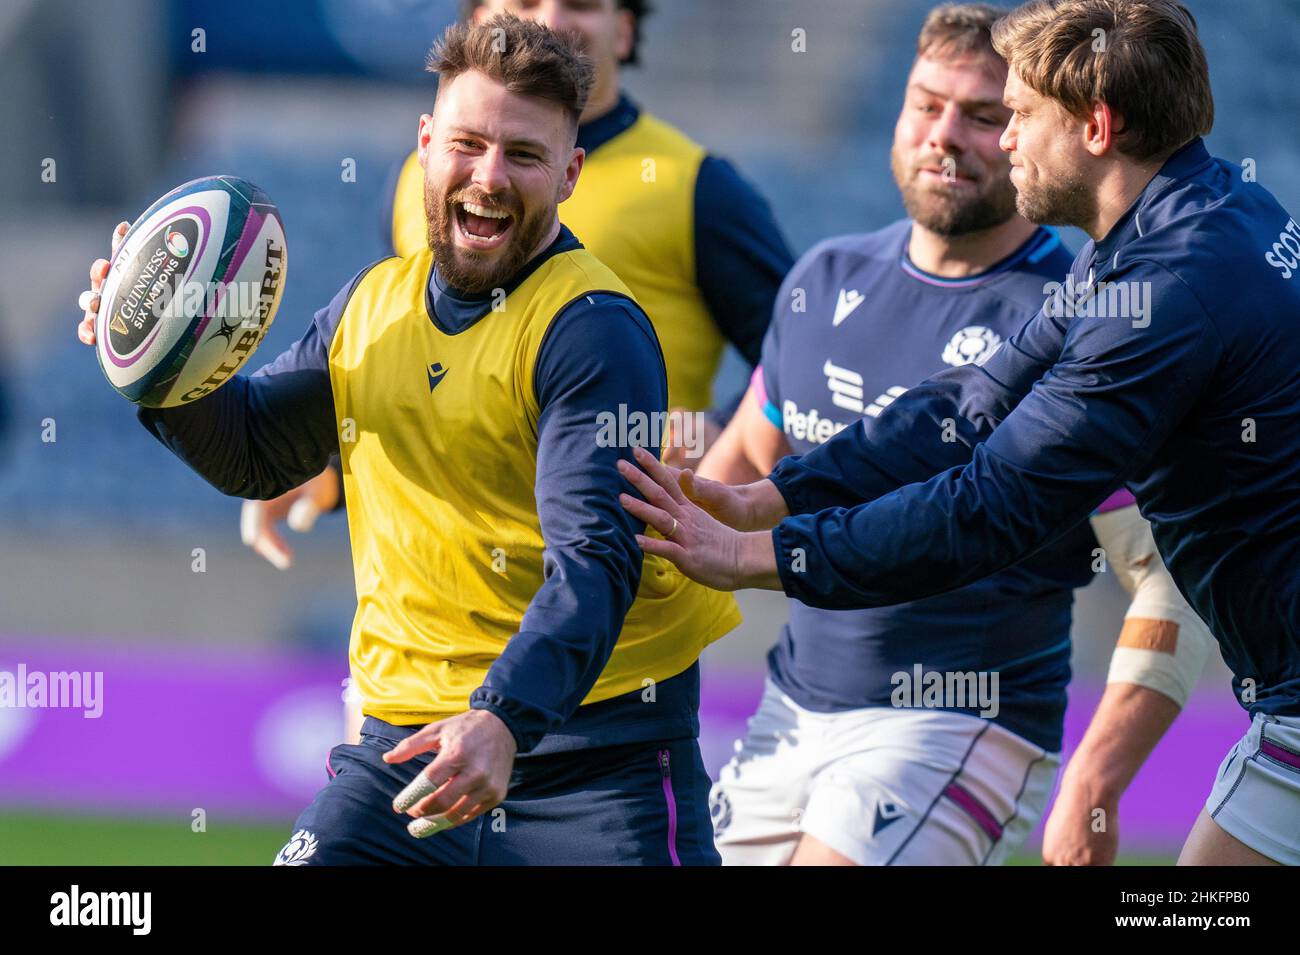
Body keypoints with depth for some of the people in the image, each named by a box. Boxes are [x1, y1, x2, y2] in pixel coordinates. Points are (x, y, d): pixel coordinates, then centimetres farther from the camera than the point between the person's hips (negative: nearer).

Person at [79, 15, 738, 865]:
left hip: (599, 743, -5)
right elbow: (254, 450, 25)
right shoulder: (373, 304, 9)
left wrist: (505, 722, -37)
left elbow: (594, 561, -23)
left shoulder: (595, 331, -12)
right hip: (408, 737, 5)